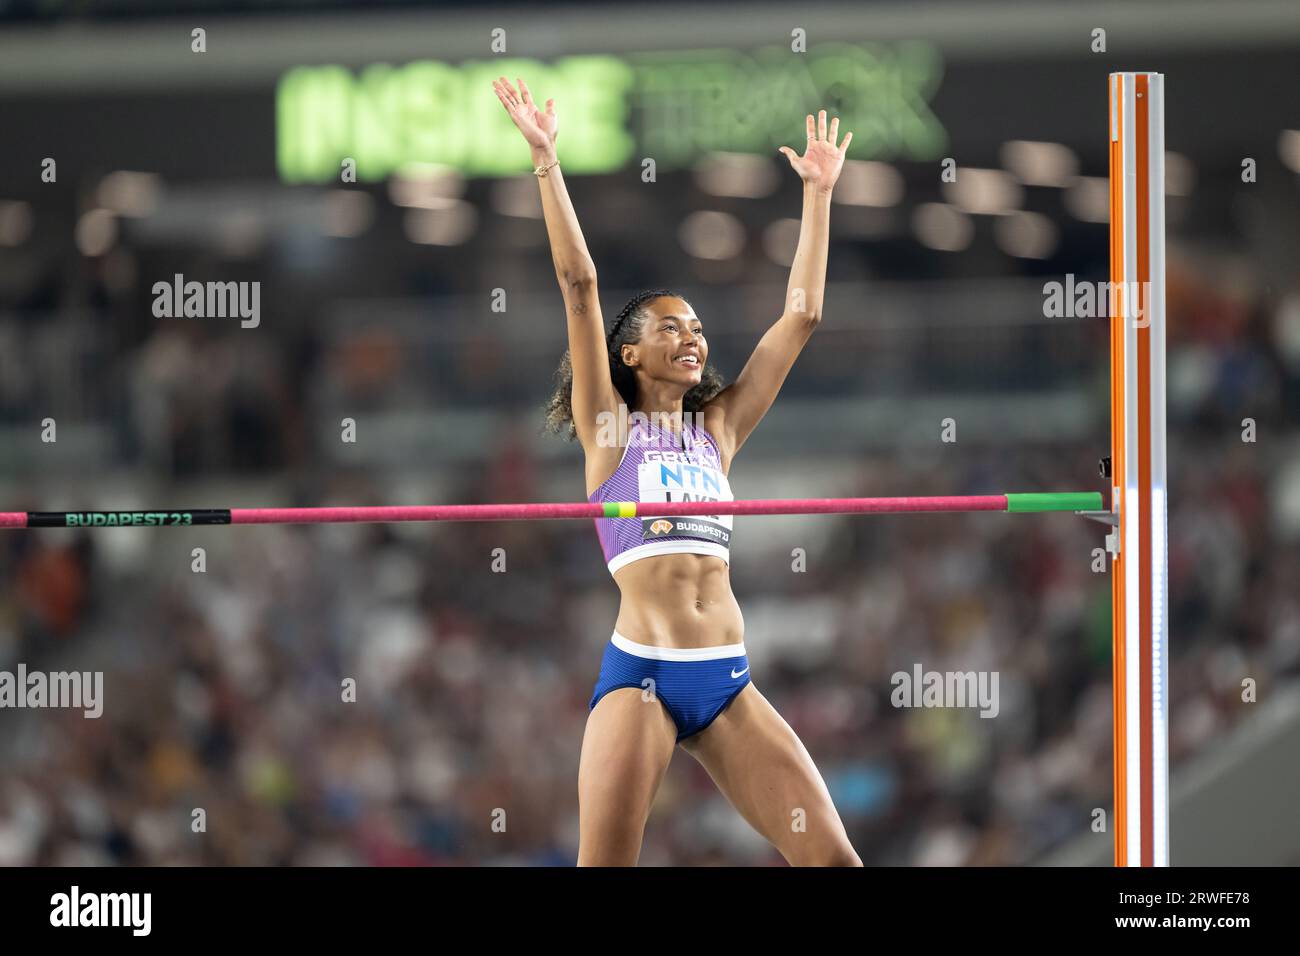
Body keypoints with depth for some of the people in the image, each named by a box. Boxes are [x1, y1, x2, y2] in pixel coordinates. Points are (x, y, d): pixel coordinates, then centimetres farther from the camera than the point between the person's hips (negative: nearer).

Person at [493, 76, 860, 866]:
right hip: (640, 673, -4)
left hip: (728, 683, 4)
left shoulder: (717, 429, 18)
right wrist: (546, 162, -4)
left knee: (832, 859, -6)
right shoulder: (610, 429, 8)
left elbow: (802, 315, 18)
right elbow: (580, 284, 1)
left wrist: (819, 193, 18)